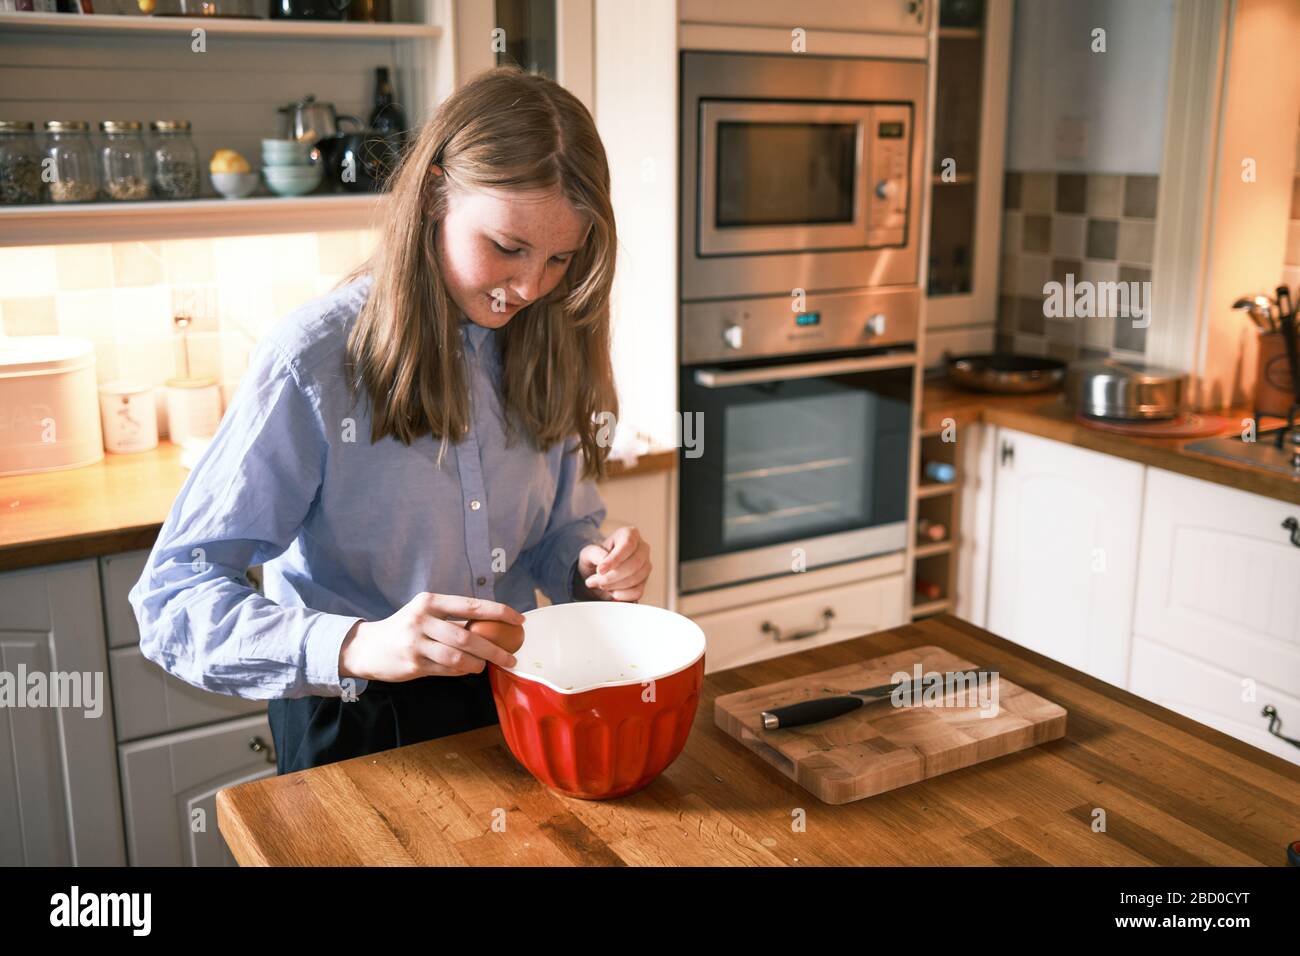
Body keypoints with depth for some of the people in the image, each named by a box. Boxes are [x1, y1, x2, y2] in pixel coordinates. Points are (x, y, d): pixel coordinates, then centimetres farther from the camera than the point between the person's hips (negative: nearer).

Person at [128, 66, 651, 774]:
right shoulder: (313, 357, -18)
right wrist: (354, 646, -34)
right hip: (358, 734, -3)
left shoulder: (545, 350, -2)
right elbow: (172, 599, -19)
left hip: (512, 713, 4)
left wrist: (595, 565, -13)